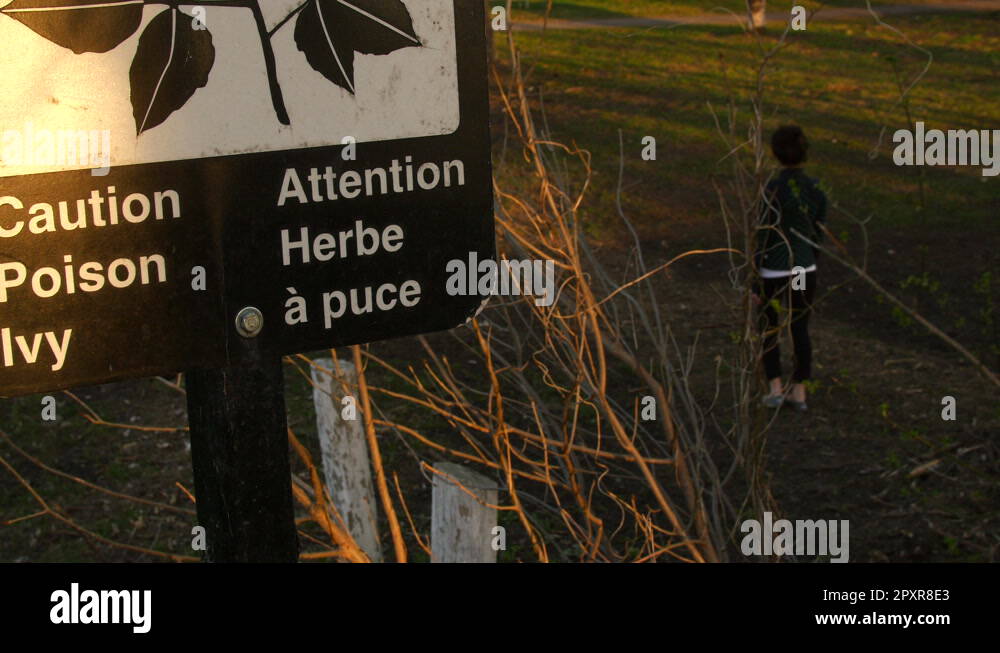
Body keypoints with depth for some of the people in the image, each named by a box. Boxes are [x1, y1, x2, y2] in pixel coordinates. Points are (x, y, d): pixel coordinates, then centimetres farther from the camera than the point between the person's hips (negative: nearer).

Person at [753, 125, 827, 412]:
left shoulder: (772, 191, -20)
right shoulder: (817, 189, -4)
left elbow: (761, 239, -16)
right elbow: (818, 235, 6)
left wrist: (755, 284, -7)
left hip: (774, 273, -4)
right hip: (804, 270, 4)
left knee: (768, 328, 18)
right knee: (800, 329, 18)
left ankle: (775, 390, 14)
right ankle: (799, 393, 24)